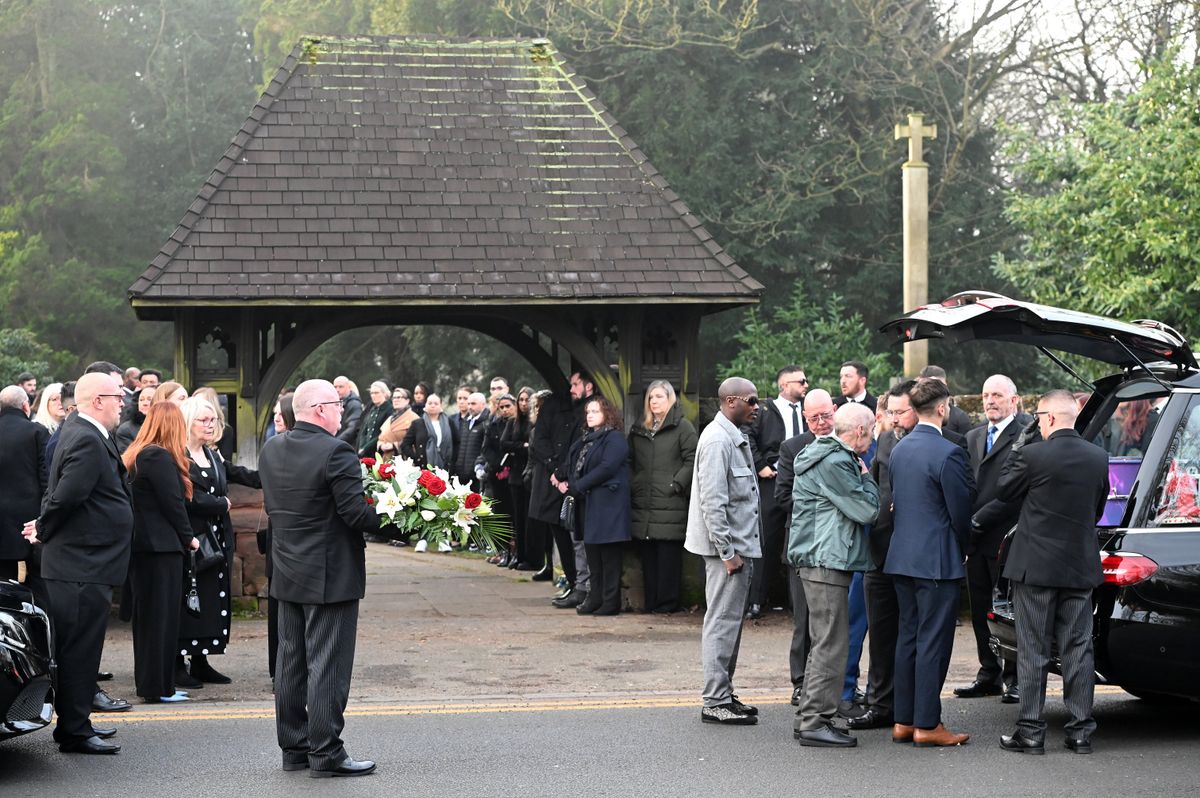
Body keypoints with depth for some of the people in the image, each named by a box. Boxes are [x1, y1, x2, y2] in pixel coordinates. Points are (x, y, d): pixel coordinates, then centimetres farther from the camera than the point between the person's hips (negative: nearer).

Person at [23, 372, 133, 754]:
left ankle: (75, 722, 26)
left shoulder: (79, 430, 14)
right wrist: (44, 530, -9)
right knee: (78, 648, -3)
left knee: (79, 648, 17)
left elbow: (63, 494, 20)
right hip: (84, 564, -10)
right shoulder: (87, 441, -20)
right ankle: (74, 732, 2)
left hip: (81, 564, 10)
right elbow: (66, 494, -25)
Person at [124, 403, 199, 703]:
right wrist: (188, 537, -4)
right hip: (161, 545, -9)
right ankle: (157, 687, -1)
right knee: (161, 616, -4)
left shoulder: (135, 456, 14)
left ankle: (150, 683, 20)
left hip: (141, 544, 9)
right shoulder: (160, 458, -15)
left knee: (146, 616, 13)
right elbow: (173, 503, -16)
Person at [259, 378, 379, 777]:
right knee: (327, 666, -3)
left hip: (287, 574, 8)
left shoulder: (271, 449, 5)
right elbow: (357, 515, -21)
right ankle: (325, 753, 0)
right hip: (331, 576, -8)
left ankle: (294, 747, 20)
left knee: (291, 662, 13)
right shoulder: (336, 452, -19)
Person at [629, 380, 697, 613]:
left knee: (669, 554, -6)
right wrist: (632, 485, 8)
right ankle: (651, 601, 11)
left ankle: (667, 601, -2)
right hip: (643, 504, 6)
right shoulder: (639, 430, 18)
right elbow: (630, 461, 21)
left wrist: (677, 484, -12)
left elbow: (692, 460, -6)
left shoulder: (682, 427, 0)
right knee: (647, 555, 7)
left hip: (670, 504, -6)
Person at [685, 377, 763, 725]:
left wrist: (736, 549, 18)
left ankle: (723, 695, 22)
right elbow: (713, 502, -21)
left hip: (736, 545, 10)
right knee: (722, 622, -6)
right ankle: (715, 702, -2)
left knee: (731, 621, 15)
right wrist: (727, 552, -21)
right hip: (726, 546, -10)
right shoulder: (718, 440, -17)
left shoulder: (735, 438, 16)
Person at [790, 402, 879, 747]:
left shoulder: (833, 457, 17)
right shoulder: (835, 462, -17)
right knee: (832, 644, -8)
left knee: (823, 642, 16)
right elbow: (866, 509, -16)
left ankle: (809, 718, 21)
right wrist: (866, 477, -1)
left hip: (818, 560, 11)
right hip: (826, 561, -11)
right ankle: (815, 722, -6)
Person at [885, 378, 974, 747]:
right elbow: (961, 512, -12)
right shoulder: (948, 453, -16)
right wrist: (962, 550, 6)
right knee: (932, 641, -2)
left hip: (901, 557, 8)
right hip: (937, 561, -8)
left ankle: (903, 720, 16)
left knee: (908, 637, 13)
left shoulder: (899, 450, 9)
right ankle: (927, 724, 1)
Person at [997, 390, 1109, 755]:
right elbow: (1098, 508, 13)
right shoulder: (1098, 458, 2)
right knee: (1078, 649, 9)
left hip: (1035, 566, -4)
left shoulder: (1033, 455, -15)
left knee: (1033, 651, 2)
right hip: (1081, 567, 4)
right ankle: (1081, 729, 10)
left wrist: (1016, 450, 8)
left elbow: (1004, 490, 0)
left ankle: (1031, 731, 4)